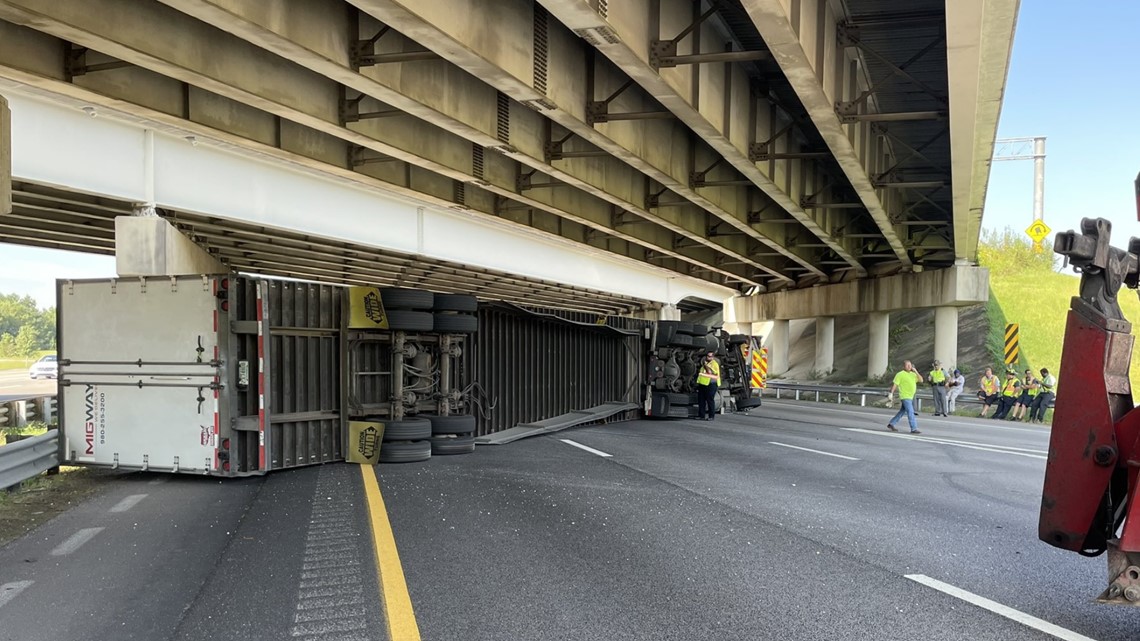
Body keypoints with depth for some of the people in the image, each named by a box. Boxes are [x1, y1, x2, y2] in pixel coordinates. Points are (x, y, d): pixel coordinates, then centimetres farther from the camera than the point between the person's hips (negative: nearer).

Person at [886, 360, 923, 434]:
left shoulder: (913, 374, 12)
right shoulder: (900, 374, -7)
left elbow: (921, 380, 3)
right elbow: (895, 384, -9)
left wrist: (916, 372, -5)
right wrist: (891, 393, -15)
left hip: (910, 397, 8)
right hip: (905, 397, -8)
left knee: (902, 412, 14)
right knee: (910, 412, -12)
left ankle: (891, 424, 23)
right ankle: (914, 429, -10)